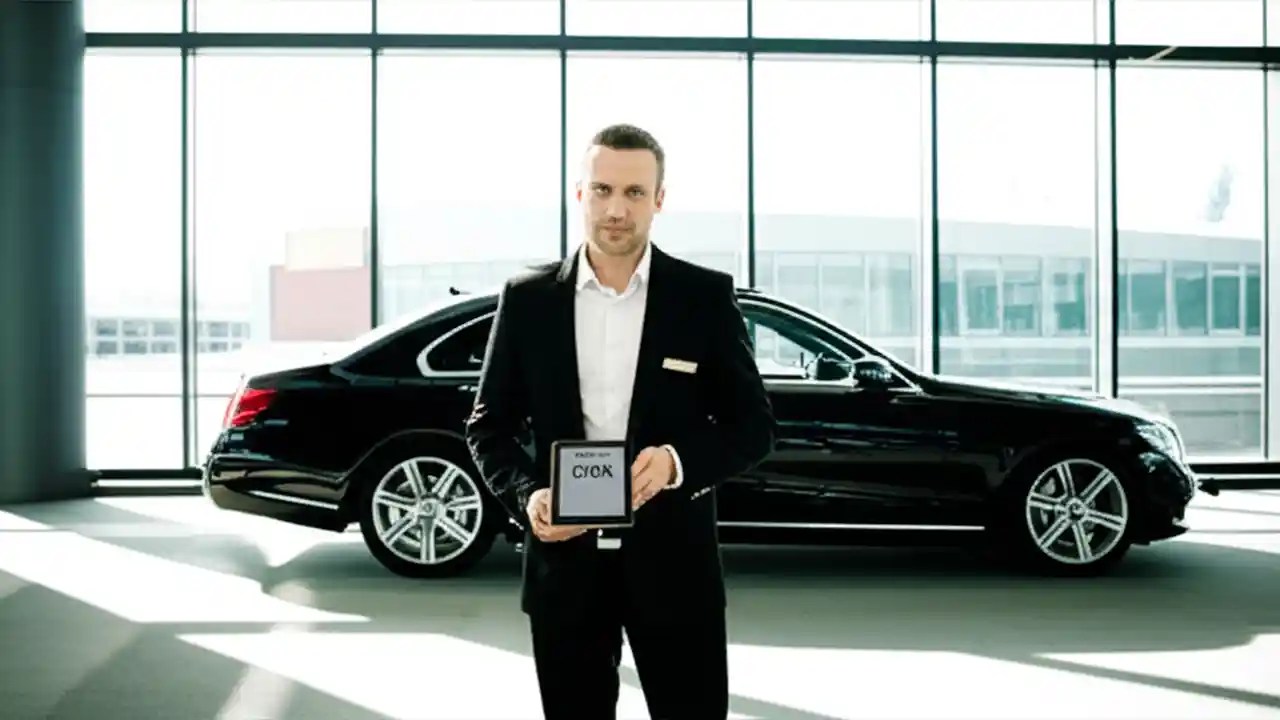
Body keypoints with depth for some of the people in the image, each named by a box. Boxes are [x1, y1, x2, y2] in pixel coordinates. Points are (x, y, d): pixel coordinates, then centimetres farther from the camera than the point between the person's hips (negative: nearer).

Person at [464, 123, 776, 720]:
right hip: (564, 561, 1)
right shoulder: (527, 298, 3)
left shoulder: (706, 295, 0)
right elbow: (488, 424, 8)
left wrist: (679, 461, -18)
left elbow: (753, 425, 1)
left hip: (673, 559, -1)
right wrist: (527, 496, -12)